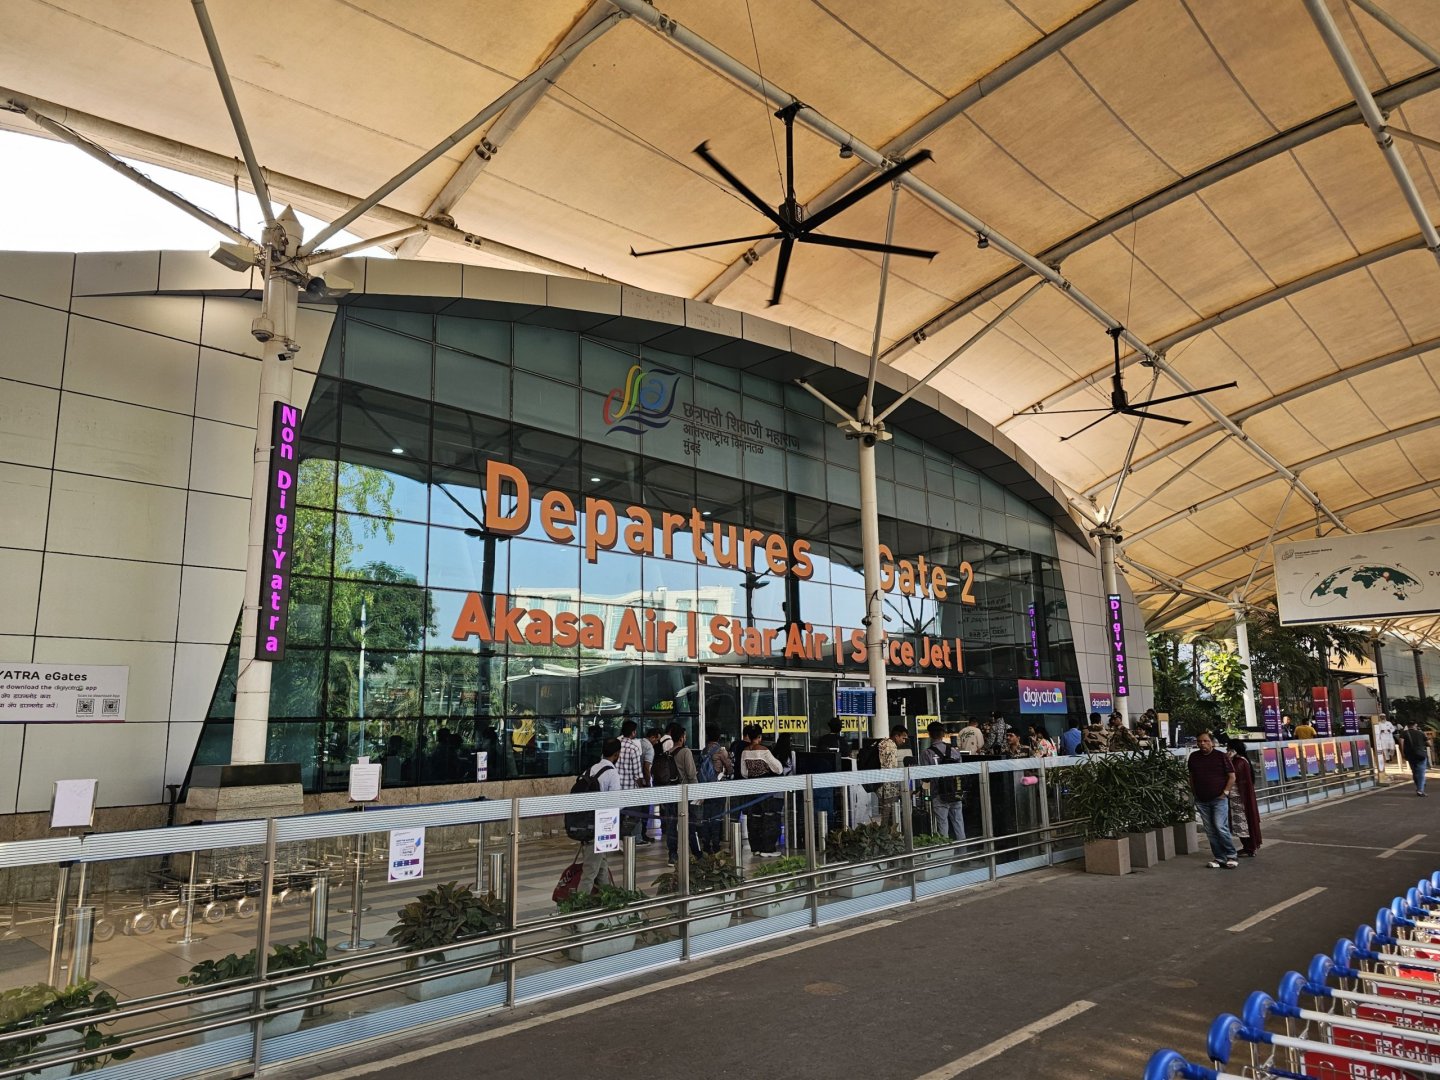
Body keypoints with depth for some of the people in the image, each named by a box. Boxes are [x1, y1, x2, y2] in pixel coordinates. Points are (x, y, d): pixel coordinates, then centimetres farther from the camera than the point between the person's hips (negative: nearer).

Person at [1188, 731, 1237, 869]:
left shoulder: (1221, 756, -4)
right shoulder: (1193, 757, 7)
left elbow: (1232, 776, -2)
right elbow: (1191, 776, 17)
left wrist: (1225, 792, -8)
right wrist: (1194, 793, 11)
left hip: (1219, 799, -4)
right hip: (1201, 801, 4)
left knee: (1220, 827, -14)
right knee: (1210, 831, 6)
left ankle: (1231, 856, 0)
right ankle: (1219, 858, 15)